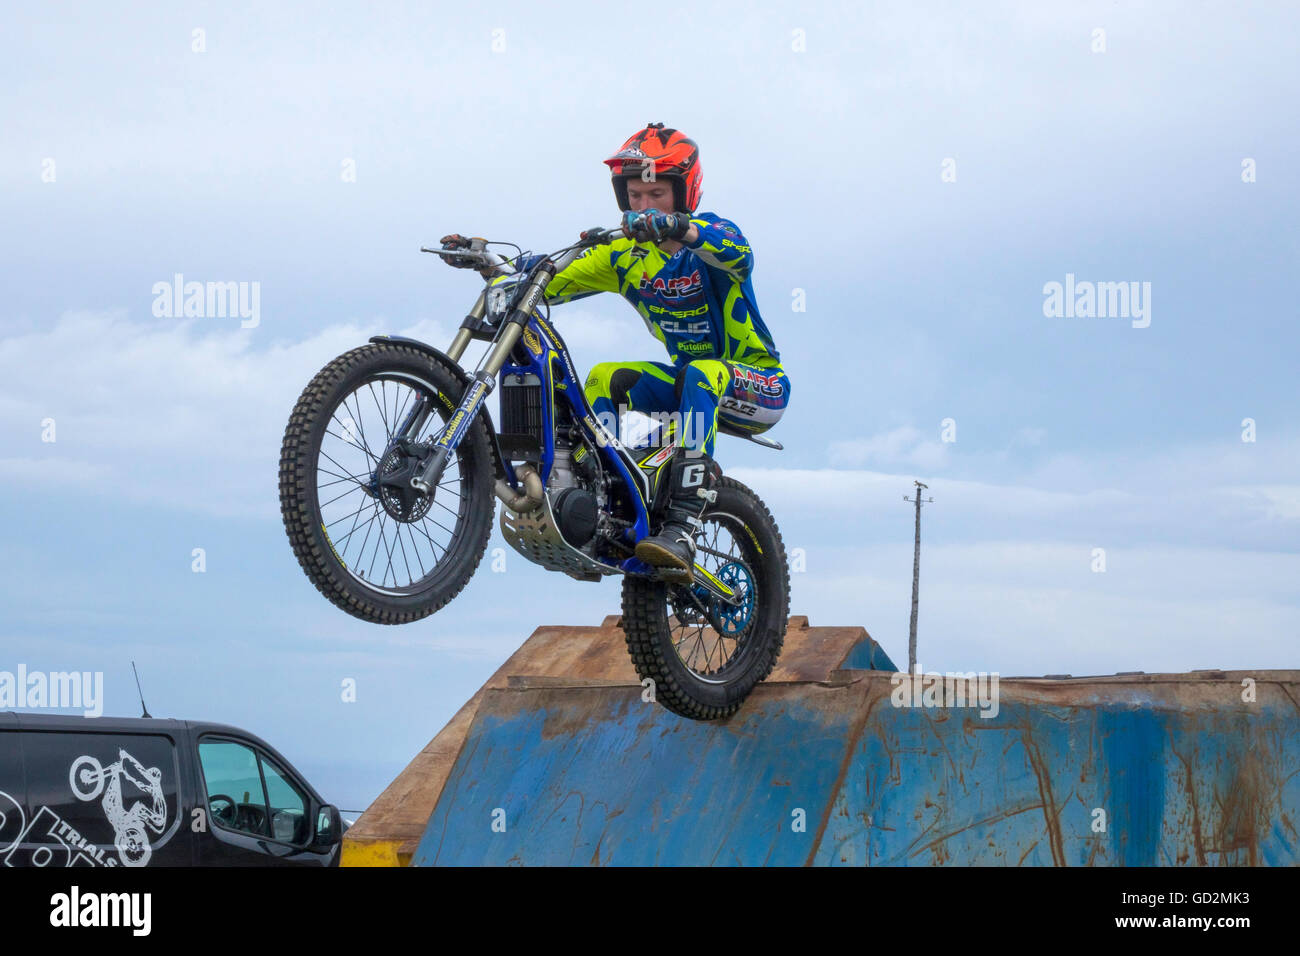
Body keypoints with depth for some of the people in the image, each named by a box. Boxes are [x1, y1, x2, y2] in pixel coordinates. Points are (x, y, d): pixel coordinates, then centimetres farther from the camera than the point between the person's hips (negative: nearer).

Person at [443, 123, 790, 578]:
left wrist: (674, 226, -58)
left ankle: (682, 528, -47)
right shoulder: (624, 254, 2)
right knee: (604, 379, -14)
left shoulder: (710, 232, -15)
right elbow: (550, 281, -1)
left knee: (702, 375, -37)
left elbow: (737, 252, -40)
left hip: (759, 384, -6)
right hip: (687, 376, 6)